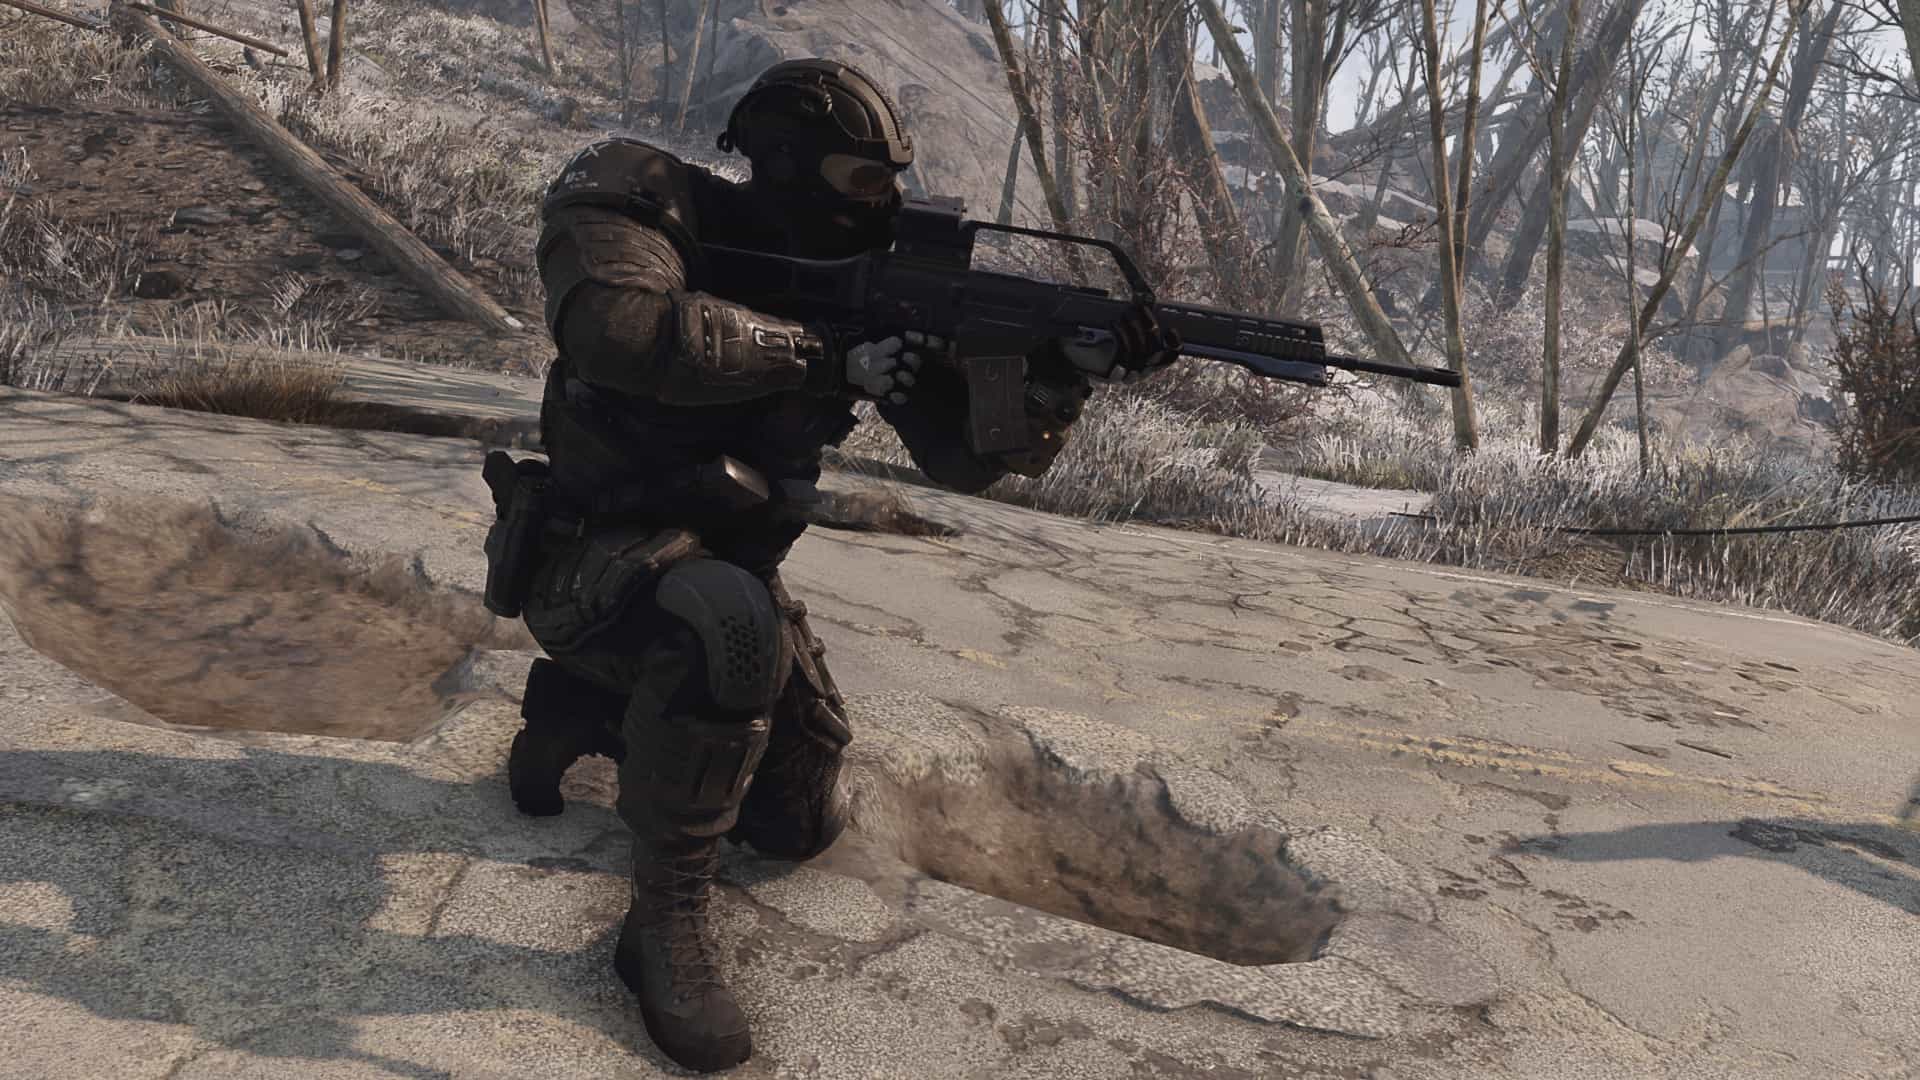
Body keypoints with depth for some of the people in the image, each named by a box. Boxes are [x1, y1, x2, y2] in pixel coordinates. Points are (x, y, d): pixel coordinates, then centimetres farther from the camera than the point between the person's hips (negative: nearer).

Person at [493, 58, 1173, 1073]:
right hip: (598, 559, -6)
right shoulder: (645, 206, -15)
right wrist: (829, 357, -31)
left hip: (727, 565, 6)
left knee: (805, 820, 4)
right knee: (733, 626, -38)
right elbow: (623, 328, -38)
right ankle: (664, 918, -18)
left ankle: (590, 709, 24)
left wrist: (1063, 374, -23)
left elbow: (965, 453, -4)